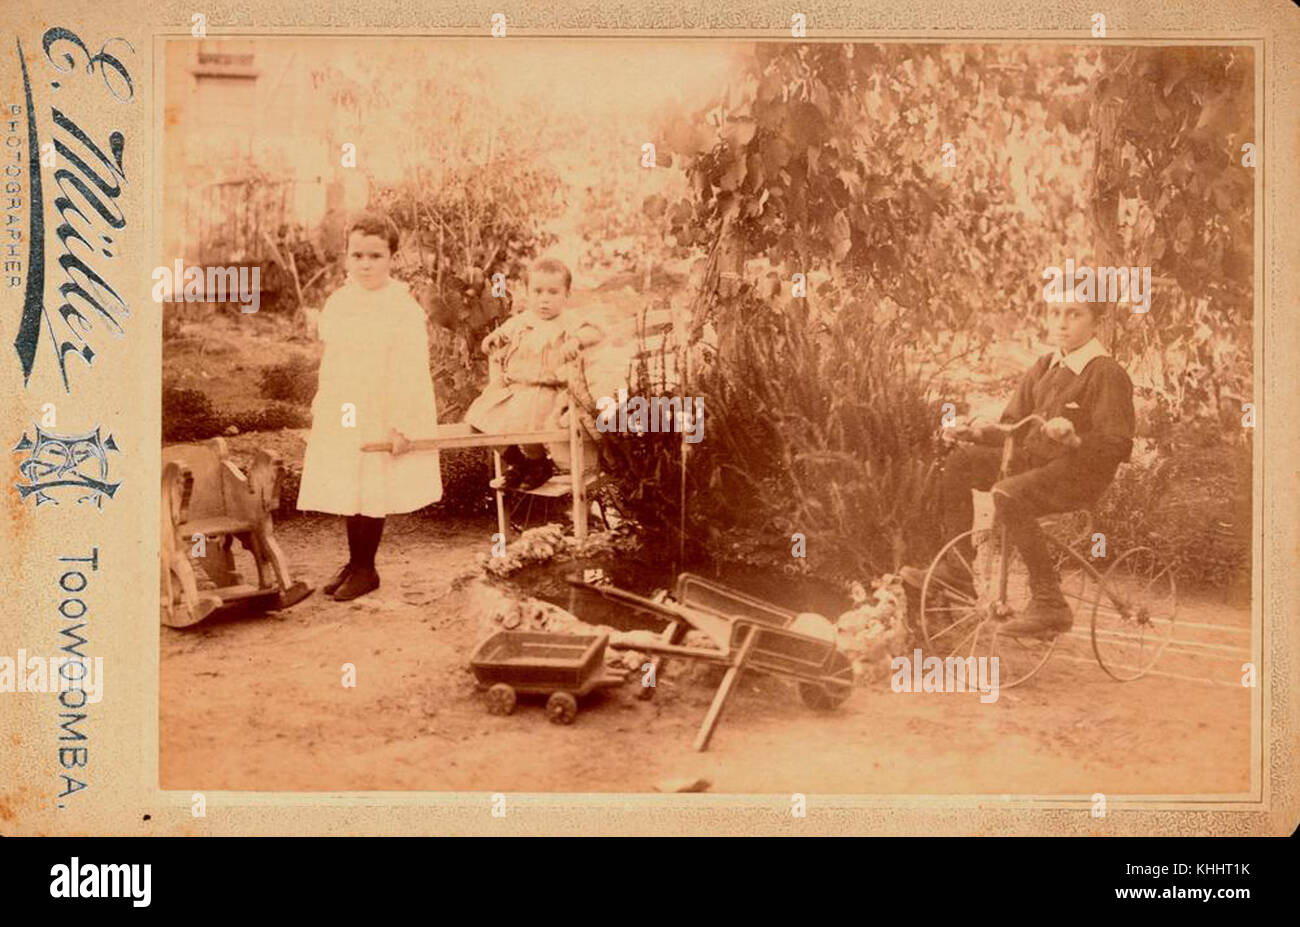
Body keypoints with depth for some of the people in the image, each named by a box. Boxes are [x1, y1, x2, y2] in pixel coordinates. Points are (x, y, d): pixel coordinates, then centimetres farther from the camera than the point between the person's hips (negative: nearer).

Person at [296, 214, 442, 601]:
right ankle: (355, 561, 25)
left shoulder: (403, 308, -12)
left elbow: (411, 370, -15)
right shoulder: (338, 303, 8)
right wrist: (321, 406, 16)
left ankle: (365, 569, 12)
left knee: (369, 494, -2)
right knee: (346, 492, 11)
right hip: (341, 417, 6)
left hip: (381, 419, -6)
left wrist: (403, 424, -19)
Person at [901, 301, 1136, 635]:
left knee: (1008, 494, -33)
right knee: (959, 462, -4)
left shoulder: (1107, 373, -10)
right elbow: (1013, 427, 17)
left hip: (1079, 471, -8)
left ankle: (1049, 602, -27)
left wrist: (1073, 436, -33)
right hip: (1033, 459, 8)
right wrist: (979, 432, -2)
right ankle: (957, 567, 2)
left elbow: (1118, 444, -16)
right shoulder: (1043, 368, 13)